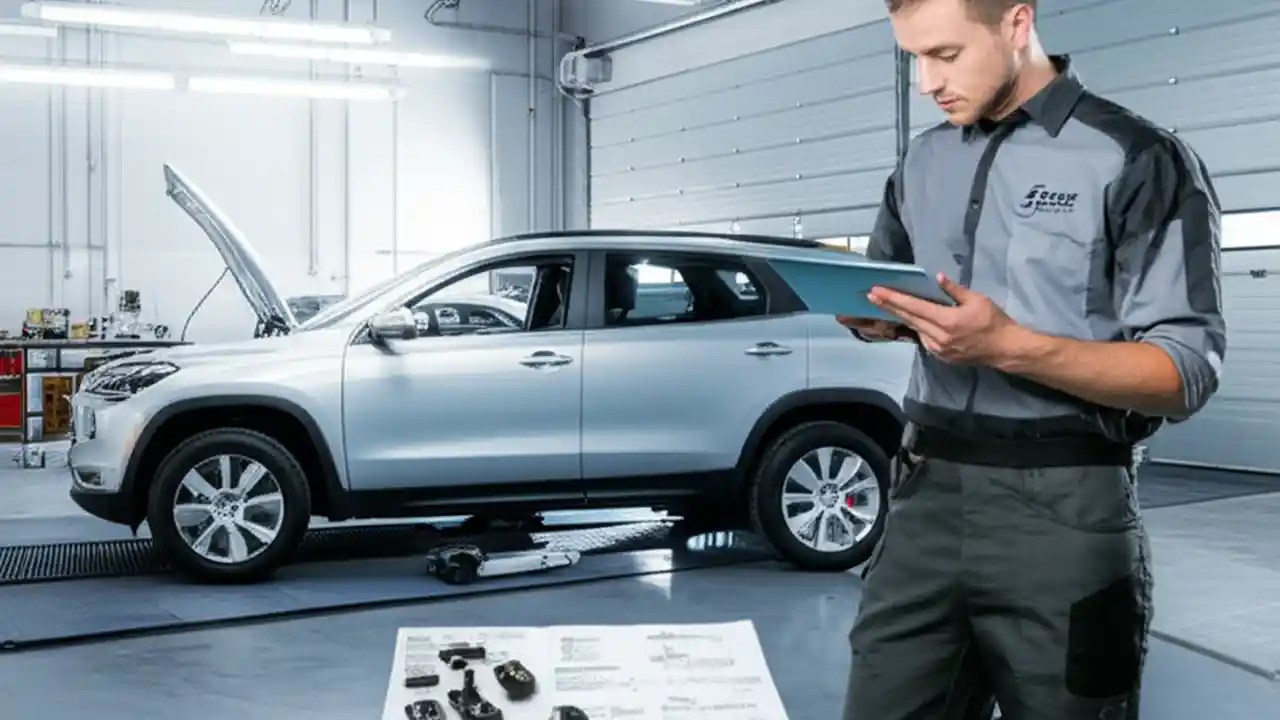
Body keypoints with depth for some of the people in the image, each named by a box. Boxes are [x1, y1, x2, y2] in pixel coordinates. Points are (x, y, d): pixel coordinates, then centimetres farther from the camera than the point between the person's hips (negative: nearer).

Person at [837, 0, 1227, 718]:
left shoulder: (1137, 160, -6)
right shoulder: (924, 161, 13)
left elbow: (1186, 373, -12)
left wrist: (1010, 345, -23)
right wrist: (876, 314, -1)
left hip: (1063, 511, -5)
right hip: (927, 494, 5)